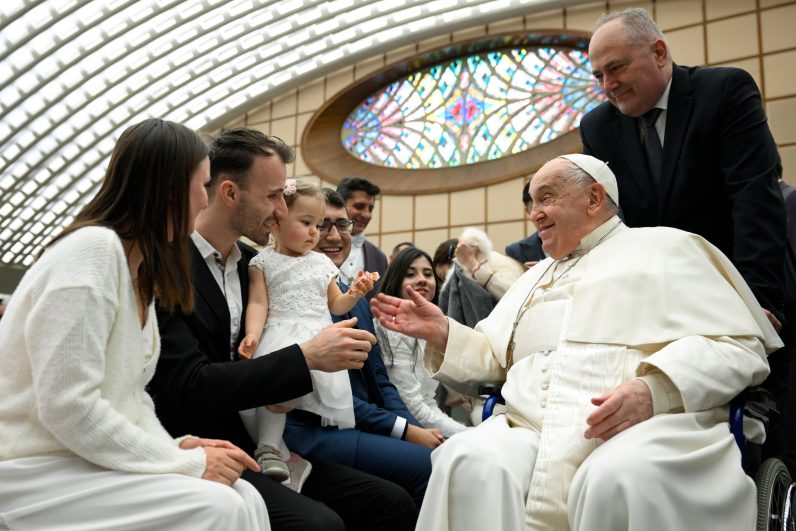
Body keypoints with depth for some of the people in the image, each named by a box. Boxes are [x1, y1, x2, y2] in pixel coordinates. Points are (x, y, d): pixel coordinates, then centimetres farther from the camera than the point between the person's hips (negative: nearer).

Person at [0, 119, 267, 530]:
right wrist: (185, 462, -19)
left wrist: (177, 448, -5)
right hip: (34, 471, -8)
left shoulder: (140, 267, 10)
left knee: (243, 497, -9)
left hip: (88, 459, 8)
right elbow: (68, 408, -25)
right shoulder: (92, 248, -19)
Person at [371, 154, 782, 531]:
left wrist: (654, 389, -16)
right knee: (468, 462, -27)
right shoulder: (535, 276, 31)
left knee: (618, 480, -37)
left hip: (647, 426, -3)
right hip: (533, 432, 4)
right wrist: (441, 331, 11)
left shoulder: (664, 248, 13)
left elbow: (739, 346, 2)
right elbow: (493, 357, 29)